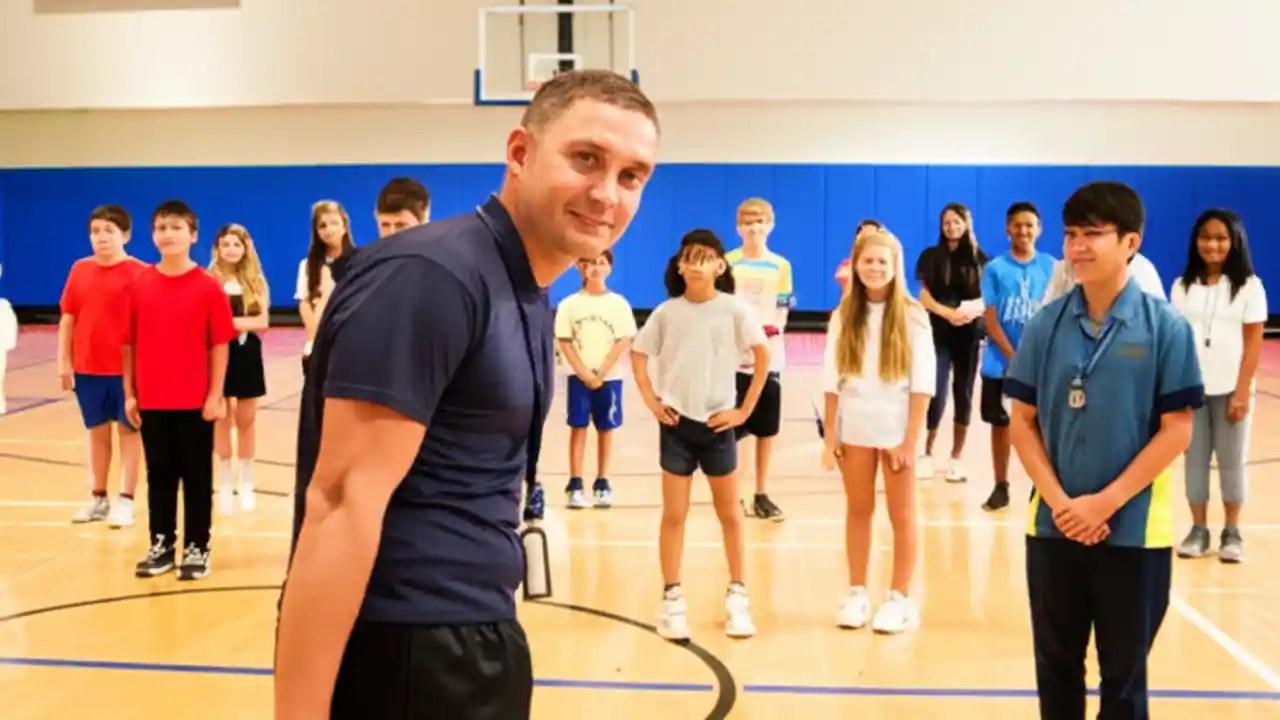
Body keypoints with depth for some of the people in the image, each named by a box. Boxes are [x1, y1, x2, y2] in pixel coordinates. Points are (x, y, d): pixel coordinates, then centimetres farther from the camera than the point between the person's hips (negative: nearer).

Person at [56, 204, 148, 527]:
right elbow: (68, 319, 9)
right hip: (87, 367, 5)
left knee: (128, 431, 5)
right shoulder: (79, 270, 6)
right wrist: (64, 362, 6)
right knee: (97, 431, 14)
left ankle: (125, 501, 9)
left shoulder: (139, 272, -8)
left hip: (126, 368, -5)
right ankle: (99, 499, 24)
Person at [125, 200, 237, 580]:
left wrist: (215, 395, -8)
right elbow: (129, 343, 6)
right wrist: (129, 393, 3)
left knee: (196, 476, 6)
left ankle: (197, 548, 15)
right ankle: (161, 545, 24)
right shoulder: (139, 285, 3)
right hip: (151, 400, 3)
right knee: (159, 474, 12)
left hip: (196, 401, -3)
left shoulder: (208, 286, -6)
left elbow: (219, 345, -5)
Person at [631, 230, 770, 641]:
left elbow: (763, 355, -6)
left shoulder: (734, 309, -7)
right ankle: (672, 600, 12)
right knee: (674, 515, 4)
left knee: (729, 514, 11)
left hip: (717, 422, -1)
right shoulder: (667, 312, -1)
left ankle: (738, 597, 23)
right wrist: (652, 402, -2)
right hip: (677, 422, 1)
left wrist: (745, 409, -7)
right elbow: (639, 353, 8)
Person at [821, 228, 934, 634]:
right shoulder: (844, 316, 3)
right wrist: (829, 436, -1)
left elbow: (923, 383, -7)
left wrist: (910, 439, -11)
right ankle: (857, 593, 21)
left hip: (896, 428, -3)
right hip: (854, 429, 3)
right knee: (858, 511, 11)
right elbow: (832, 380, 3)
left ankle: (900, 598, 15)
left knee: (901, 515, 7)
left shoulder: (912, 316, -5)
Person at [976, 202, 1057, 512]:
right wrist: (1014, 357, -12)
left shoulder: (1050, 267, 2)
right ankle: (1001, 486, 18)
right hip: (1001, 362, 0)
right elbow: (991, 319, -4)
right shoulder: (995, 268, -1)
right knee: (1000, 423, 8)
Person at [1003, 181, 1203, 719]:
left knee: (1123, 672, 10)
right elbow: (1022, 421, 2)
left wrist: (1106, 501, -14)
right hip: (1053, 525, 3)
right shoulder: (1045, 325, 0)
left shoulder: (1166, 327, -7)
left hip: (1135, 530, -2)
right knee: (1056, 664, 14)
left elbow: (1176, 430, -7)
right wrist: (1058, 501, -11)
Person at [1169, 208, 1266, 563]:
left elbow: (1253, 342, -5)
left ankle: (1232, 533, 14)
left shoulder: (1249, 286, -2)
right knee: (1194, 458, 6)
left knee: (1232, 460, 5)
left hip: (1230, 388, -2)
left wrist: (1242, 391, -11)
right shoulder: (1182, 286, 6)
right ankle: (1198, 530, 14)